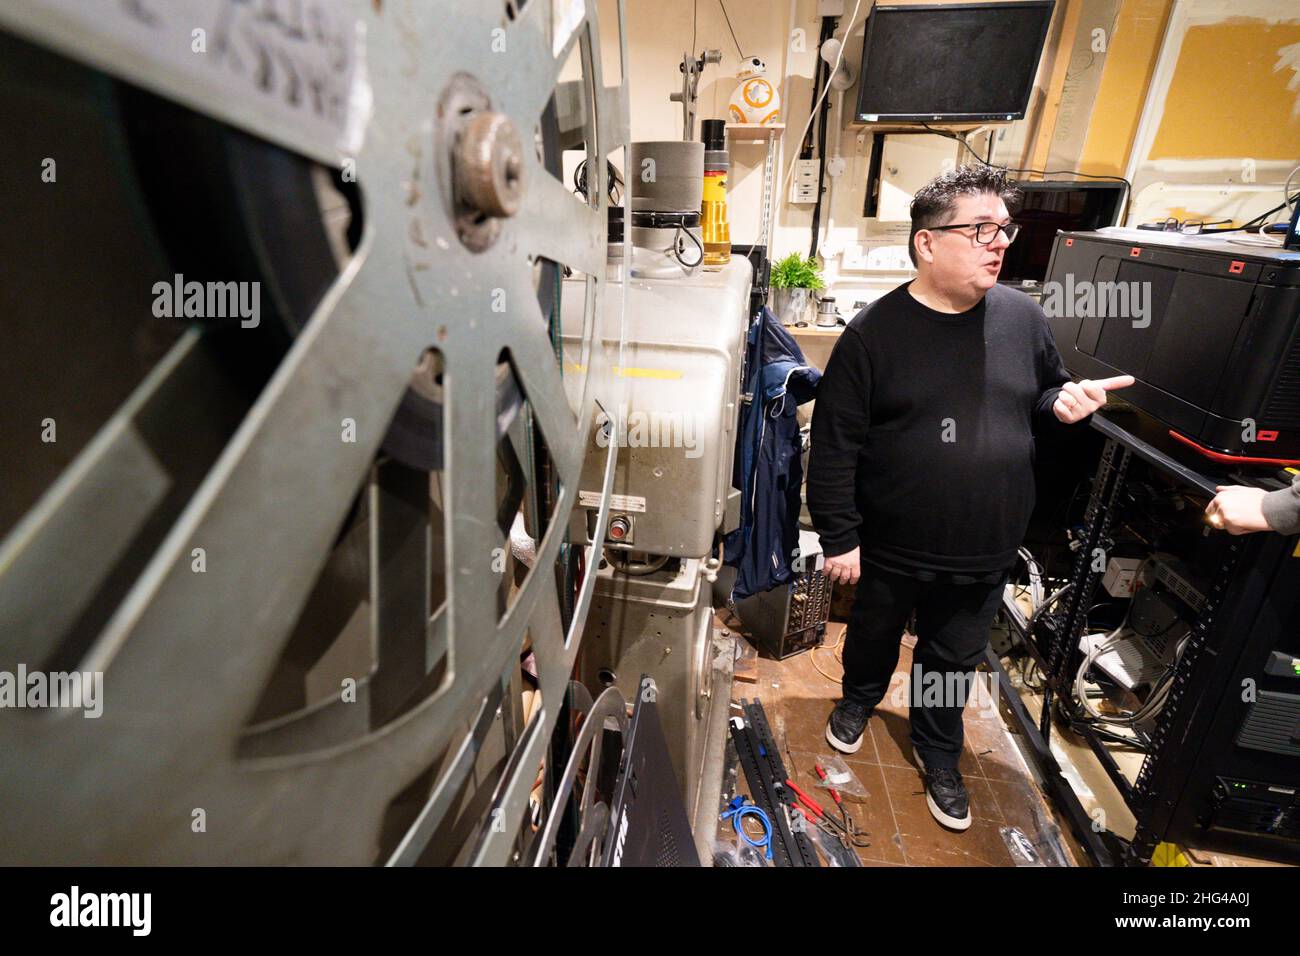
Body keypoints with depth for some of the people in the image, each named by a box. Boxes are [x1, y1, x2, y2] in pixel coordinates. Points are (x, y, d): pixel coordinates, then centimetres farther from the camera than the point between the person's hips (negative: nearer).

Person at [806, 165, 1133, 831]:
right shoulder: (873, 332, -14)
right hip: (891, 549, -2)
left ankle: (938, 751, 47)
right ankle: (858, 700, 55)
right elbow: (835, 445, -13)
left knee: (954, 659, 21)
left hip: (987, 553, 3)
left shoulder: (1022, 316, -2)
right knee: (874, 636, 23)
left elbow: (1043, 397, 14)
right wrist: (839, 538, -13)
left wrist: (1064, 403, -11)